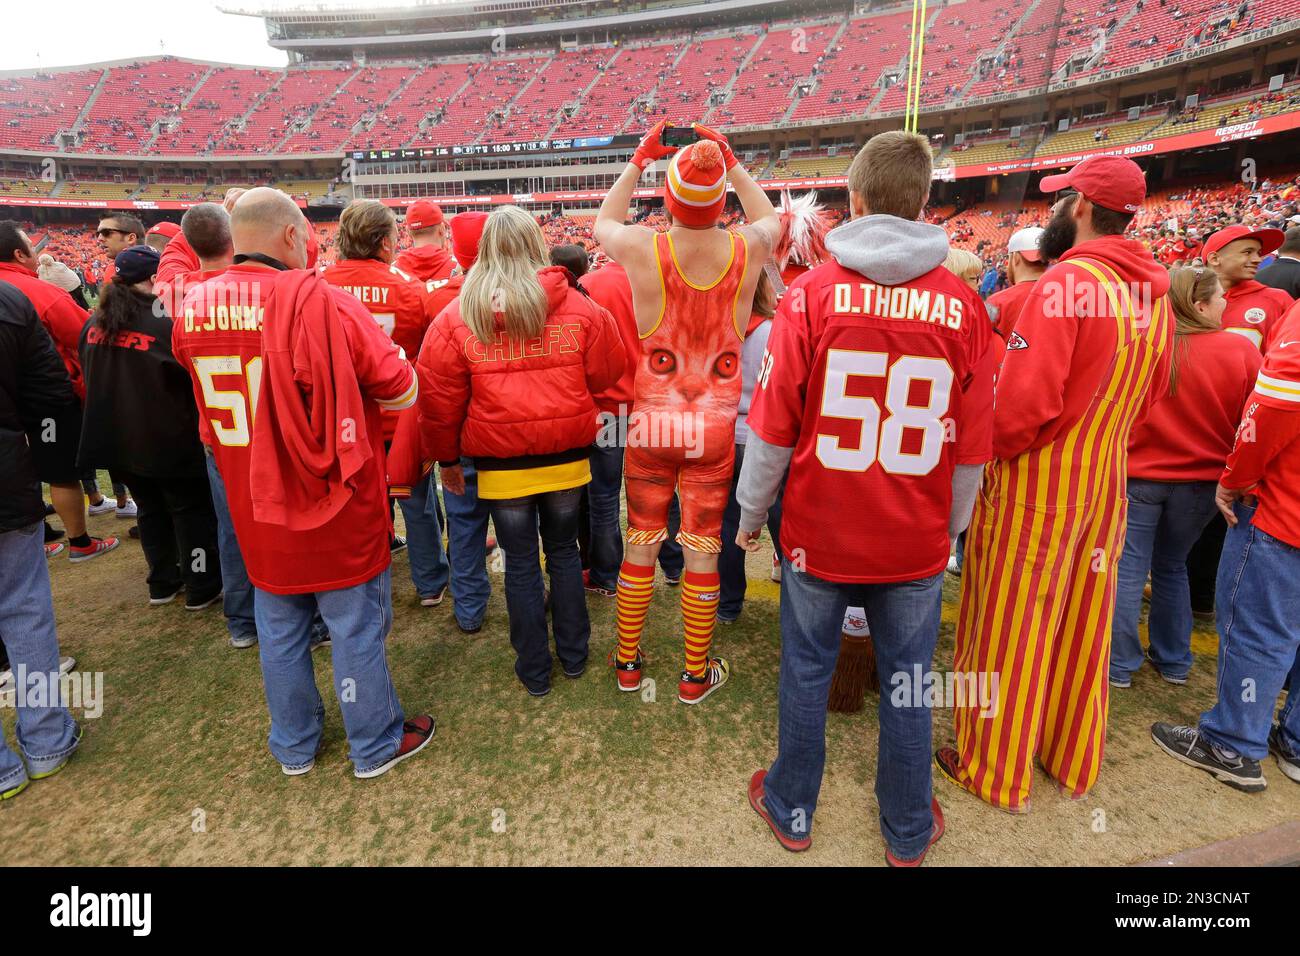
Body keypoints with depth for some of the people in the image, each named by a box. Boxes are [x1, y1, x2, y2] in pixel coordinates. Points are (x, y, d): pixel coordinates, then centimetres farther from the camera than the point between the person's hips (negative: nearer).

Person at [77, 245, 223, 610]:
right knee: (191, 510, 6)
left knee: (150, 508, 20)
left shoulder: (94, 323, 4)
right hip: (169, 440, -7)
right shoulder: (167, 321, -18)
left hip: (117, 438, 7)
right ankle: (202, 587, 13)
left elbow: (90, 377, 16)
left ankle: (162, 582, 30)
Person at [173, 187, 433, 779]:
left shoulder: (191, 310, -2)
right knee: (356, 628, 10)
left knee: (278, 630, 20)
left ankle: (294, 746, 39)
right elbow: (401, 390, -16)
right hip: (334, 506, -5)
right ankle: (376, 745, 29)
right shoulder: (321, 303, -20)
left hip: (253, 508, 6)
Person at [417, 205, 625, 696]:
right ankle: (574, 655, 31)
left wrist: (446, 458, 9)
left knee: (520, 563, 11)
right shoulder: (578, 307, -5)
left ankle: (534, 671, 25)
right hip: (566, 457, 1)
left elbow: (439, 398, -3)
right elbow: (607, 371, 4)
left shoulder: (456, 316, -5)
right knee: (564, 551, 18)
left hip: (501, 465, -1)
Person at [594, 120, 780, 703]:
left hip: (650, 422, 0)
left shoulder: (642, 249, -12)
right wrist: (732, 162, 20)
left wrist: (638, 161, 20)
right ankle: (697, 675, 27)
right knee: (703, 552, 10)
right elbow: (770, 218, 19)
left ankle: (628, 662, 32)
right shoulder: (748, 249, -8)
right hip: (715, 427, 1)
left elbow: (602, 222, 14)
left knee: (640, 545, 14)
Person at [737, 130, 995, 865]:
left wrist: (752, 511, 5)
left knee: (807, 673, 16)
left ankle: (792, 811, 37)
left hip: (819, 529, -1)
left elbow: (773, 425, -9)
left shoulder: (814, 290, -10)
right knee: (907, 682, 17)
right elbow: (972, 446, 1)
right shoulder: (964, 303, -4)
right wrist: (950, 526, 15)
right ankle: (909, 833, 37)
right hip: (917, 541, 2)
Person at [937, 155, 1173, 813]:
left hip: (1035, 485, -7)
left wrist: (981, 456, -9)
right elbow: (1150, 396, 12)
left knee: (1009, 630, 7)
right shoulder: (1155, 295, 5)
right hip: (1105, 483, 7)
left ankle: (995, 771, 23)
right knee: (1083, 628, 18)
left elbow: (1024, 399, -25)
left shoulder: (1065, 282, -19)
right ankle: (1074, 762, 36)